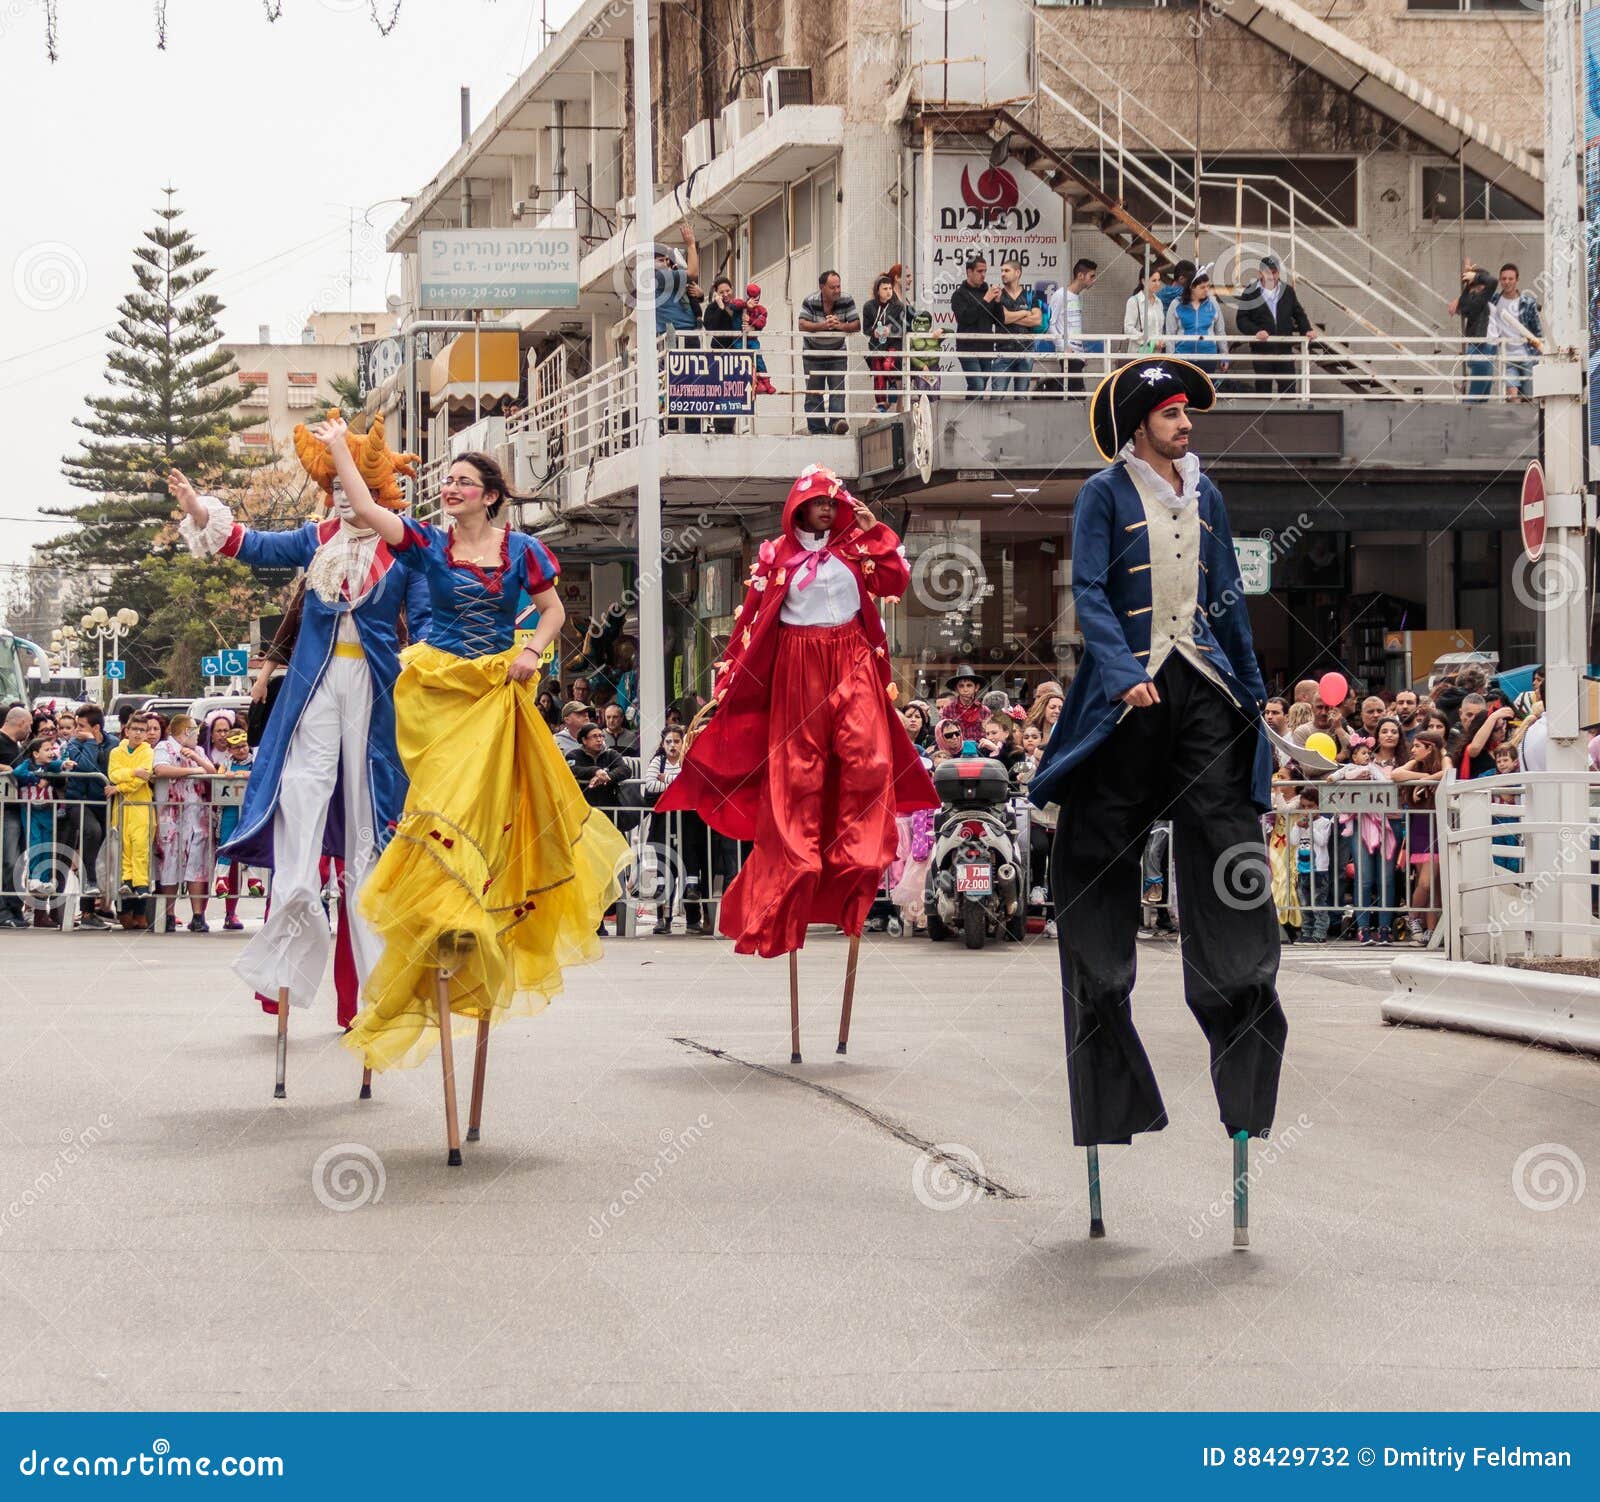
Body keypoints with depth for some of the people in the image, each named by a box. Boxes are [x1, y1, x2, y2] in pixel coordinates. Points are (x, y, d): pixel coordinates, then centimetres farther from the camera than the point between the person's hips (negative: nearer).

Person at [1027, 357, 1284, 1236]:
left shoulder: (1203, 496, 14)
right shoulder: (1105, 494, -1)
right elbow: (1090, 595, -8)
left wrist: (1252, 689, 19)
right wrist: (1124, 674, -21)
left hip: (1203, 685, 4)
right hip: (1130, 686, -4)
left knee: (1227, 830, -7)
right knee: (1105, 848, -1)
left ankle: (1244, 1027, -7)